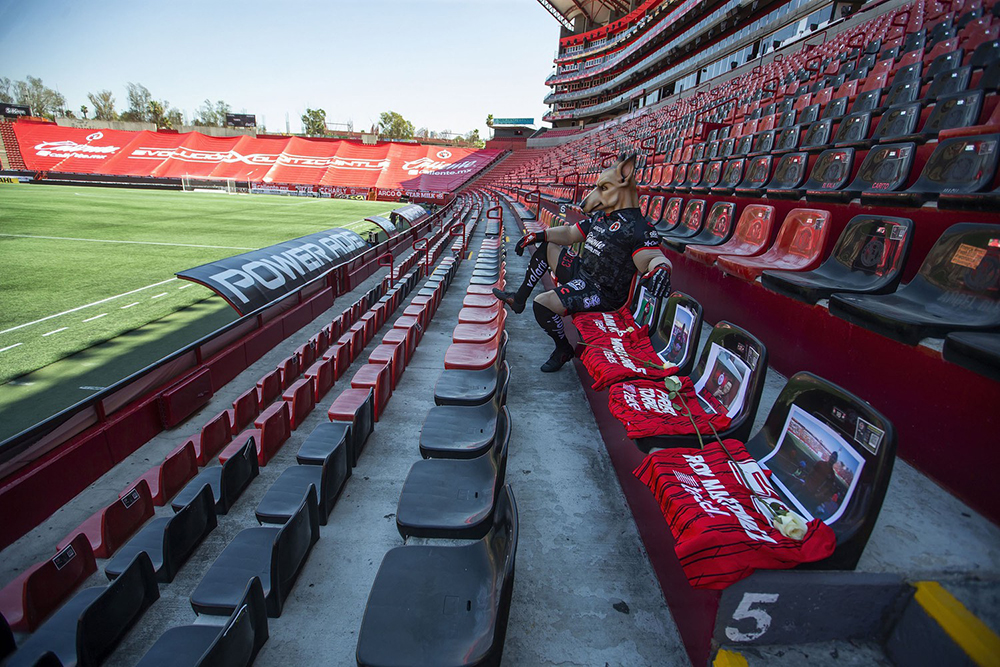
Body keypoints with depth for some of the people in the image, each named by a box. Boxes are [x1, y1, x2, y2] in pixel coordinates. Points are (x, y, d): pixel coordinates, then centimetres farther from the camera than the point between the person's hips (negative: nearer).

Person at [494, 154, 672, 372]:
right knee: (545, 247, 17)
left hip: (601, 294, -10)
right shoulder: (599, 217, 12)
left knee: (542, 304, -27)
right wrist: (540, 234, 9)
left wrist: (661, 268, -53)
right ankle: (519, 298, 22)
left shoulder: (638, 227, -17)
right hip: (580, 273, 10)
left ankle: (564, 349, -1)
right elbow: (570, 233, 19)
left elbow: (652, 257, -30)